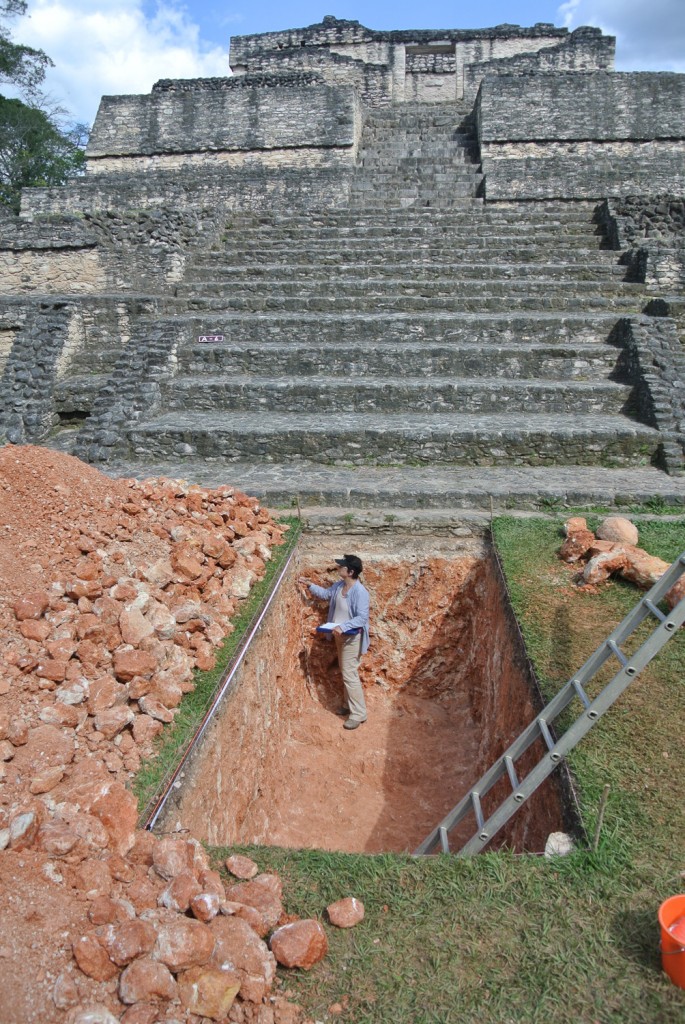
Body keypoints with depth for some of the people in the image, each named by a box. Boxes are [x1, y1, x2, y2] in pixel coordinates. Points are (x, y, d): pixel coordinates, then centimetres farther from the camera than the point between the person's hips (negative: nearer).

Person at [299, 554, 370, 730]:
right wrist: (310, 585, 14)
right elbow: (326, 594, 21)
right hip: (341, 635, 9)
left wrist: (343, 626, -35)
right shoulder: (339, 585, 1)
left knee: (349, 674, -5)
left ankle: (359, 713, 5)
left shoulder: (360, 592, -26)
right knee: (345, 672, 19)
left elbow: (362, 618, -28)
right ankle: (349, 705, 34)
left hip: (352, 637, -9)